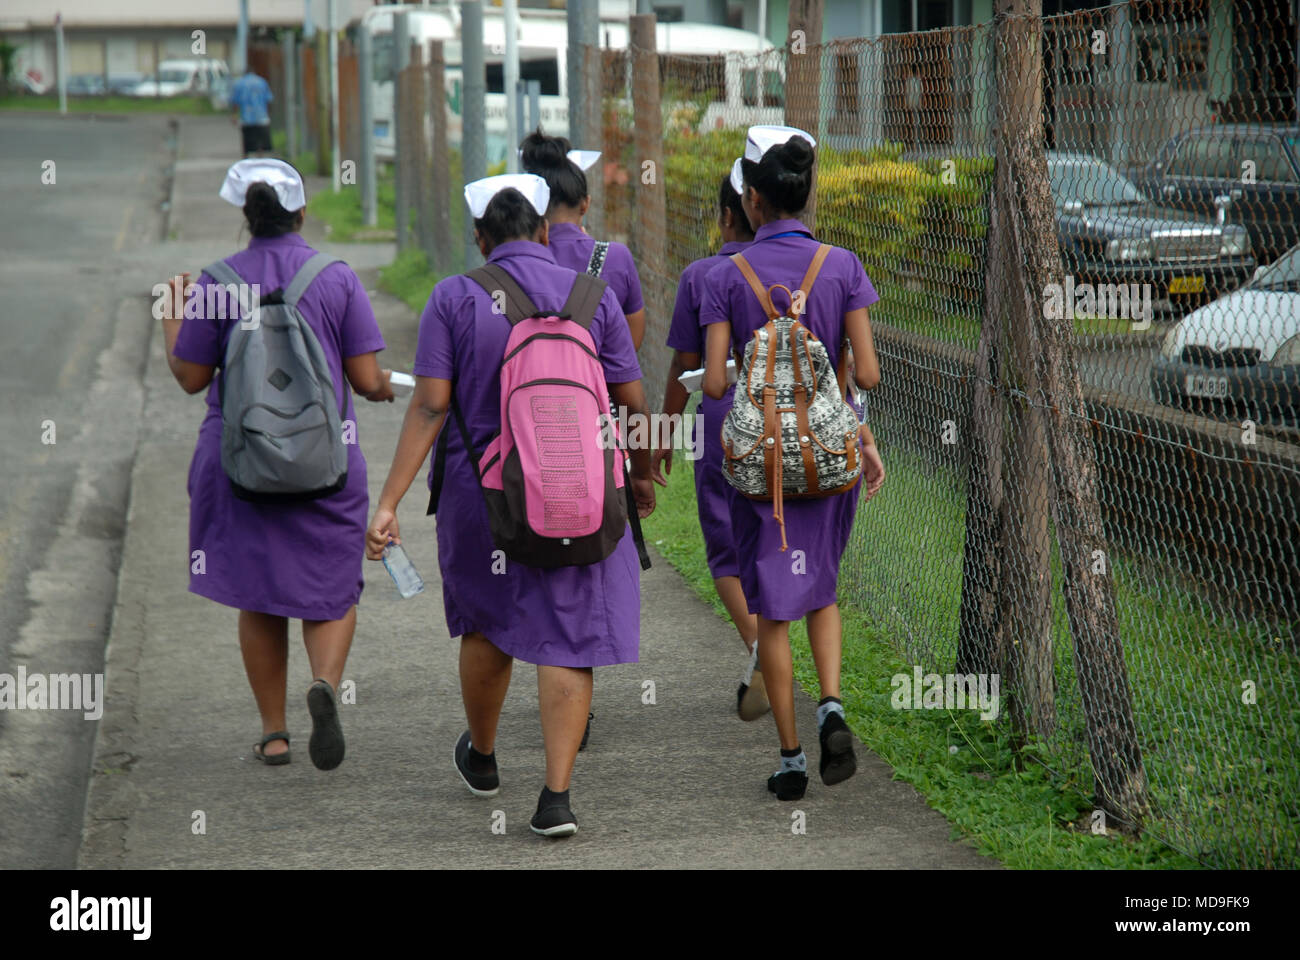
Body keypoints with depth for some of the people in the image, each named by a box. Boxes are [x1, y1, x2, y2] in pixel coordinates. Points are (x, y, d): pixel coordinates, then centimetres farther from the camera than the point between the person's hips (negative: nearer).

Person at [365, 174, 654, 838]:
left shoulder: (454, 298, -5)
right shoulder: (592, 295, -1)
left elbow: (429, 406, -11)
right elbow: (632, 402, 0)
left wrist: (389, 501, -11)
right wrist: (642, 474, 18)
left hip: (481, 490, 1)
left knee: (487, 623, 21)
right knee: (567, 639, 2)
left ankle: (482, 758, 41)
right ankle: (556, 796, -7)